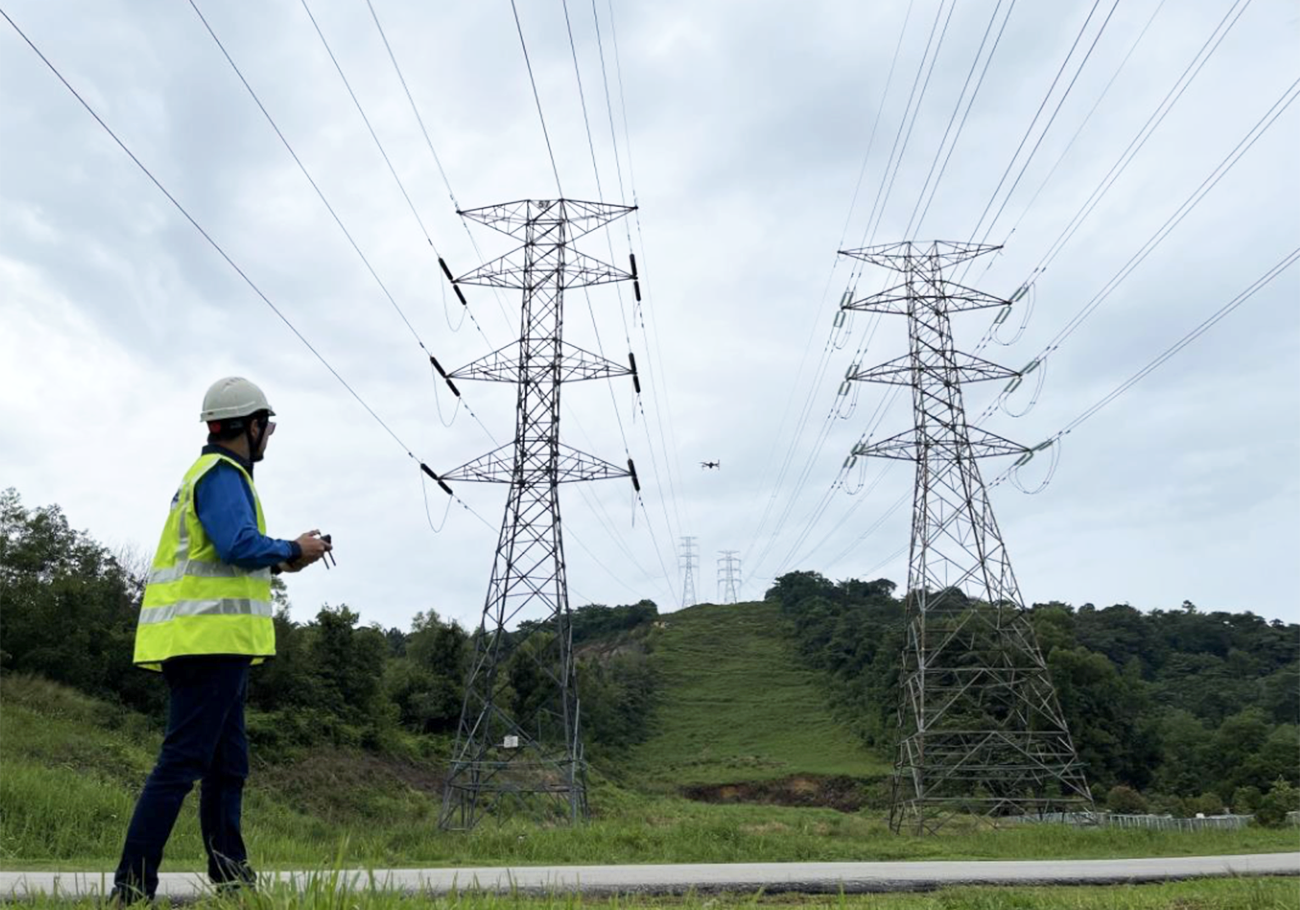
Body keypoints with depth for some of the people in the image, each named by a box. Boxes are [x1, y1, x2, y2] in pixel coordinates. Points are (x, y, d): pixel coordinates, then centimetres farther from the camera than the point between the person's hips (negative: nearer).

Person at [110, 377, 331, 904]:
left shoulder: (214, 473, 23)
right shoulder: (222, 473, -9)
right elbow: (240, 545, -23)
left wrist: (280, 561, 16)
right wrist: (292, 551, -7)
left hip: (214, 644, 11)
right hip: (211, 641, -11)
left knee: (227, 766, 14)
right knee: (182, 762, -10)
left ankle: (231, 879, 21)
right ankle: (131, 888, -7)